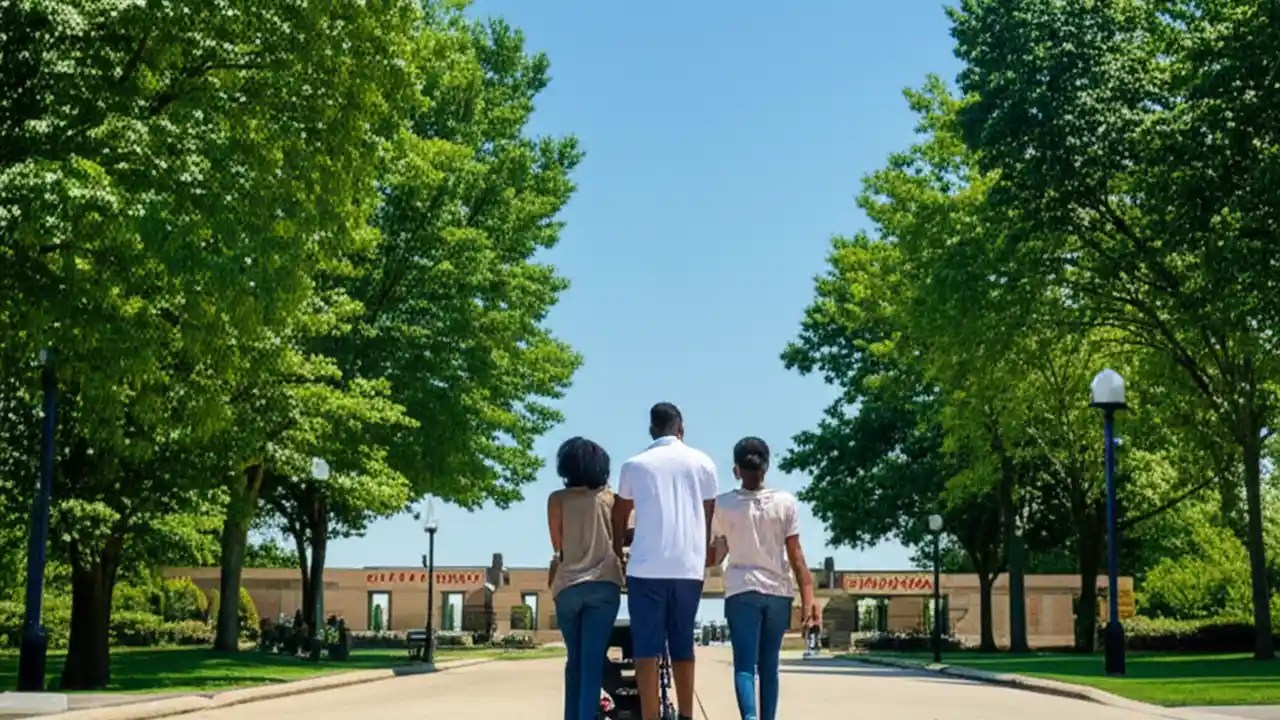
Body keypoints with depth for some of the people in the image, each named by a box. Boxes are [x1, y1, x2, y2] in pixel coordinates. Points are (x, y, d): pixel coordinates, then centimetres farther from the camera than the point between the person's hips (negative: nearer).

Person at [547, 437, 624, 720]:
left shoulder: (557, 499, 4)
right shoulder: (608, 498, 8)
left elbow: (557, 546, 9)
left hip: (568, 586, 1)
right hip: (603, 585, -1)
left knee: (575, 660, 13)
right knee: (592, 661, -6)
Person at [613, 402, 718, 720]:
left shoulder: (634, 466, 5)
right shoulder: (702, 463, 8)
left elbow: (619, 520, 15)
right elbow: (709, 518, 14)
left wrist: (617, 556, 29)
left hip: (646, 568, -2)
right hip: (689, 568, 2)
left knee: (647, 651, -1)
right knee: (682, 647, 14)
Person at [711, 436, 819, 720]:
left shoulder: (723, 505, -2)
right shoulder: (786, 502, -2)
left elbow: (715, 556, 9)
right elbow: (795, 555, -5)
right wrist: (809, 598, -3)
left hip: (741, 591, -1)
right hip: (778, 592, 2)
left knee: (744, 665, -5)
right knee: (769, 666, 13)